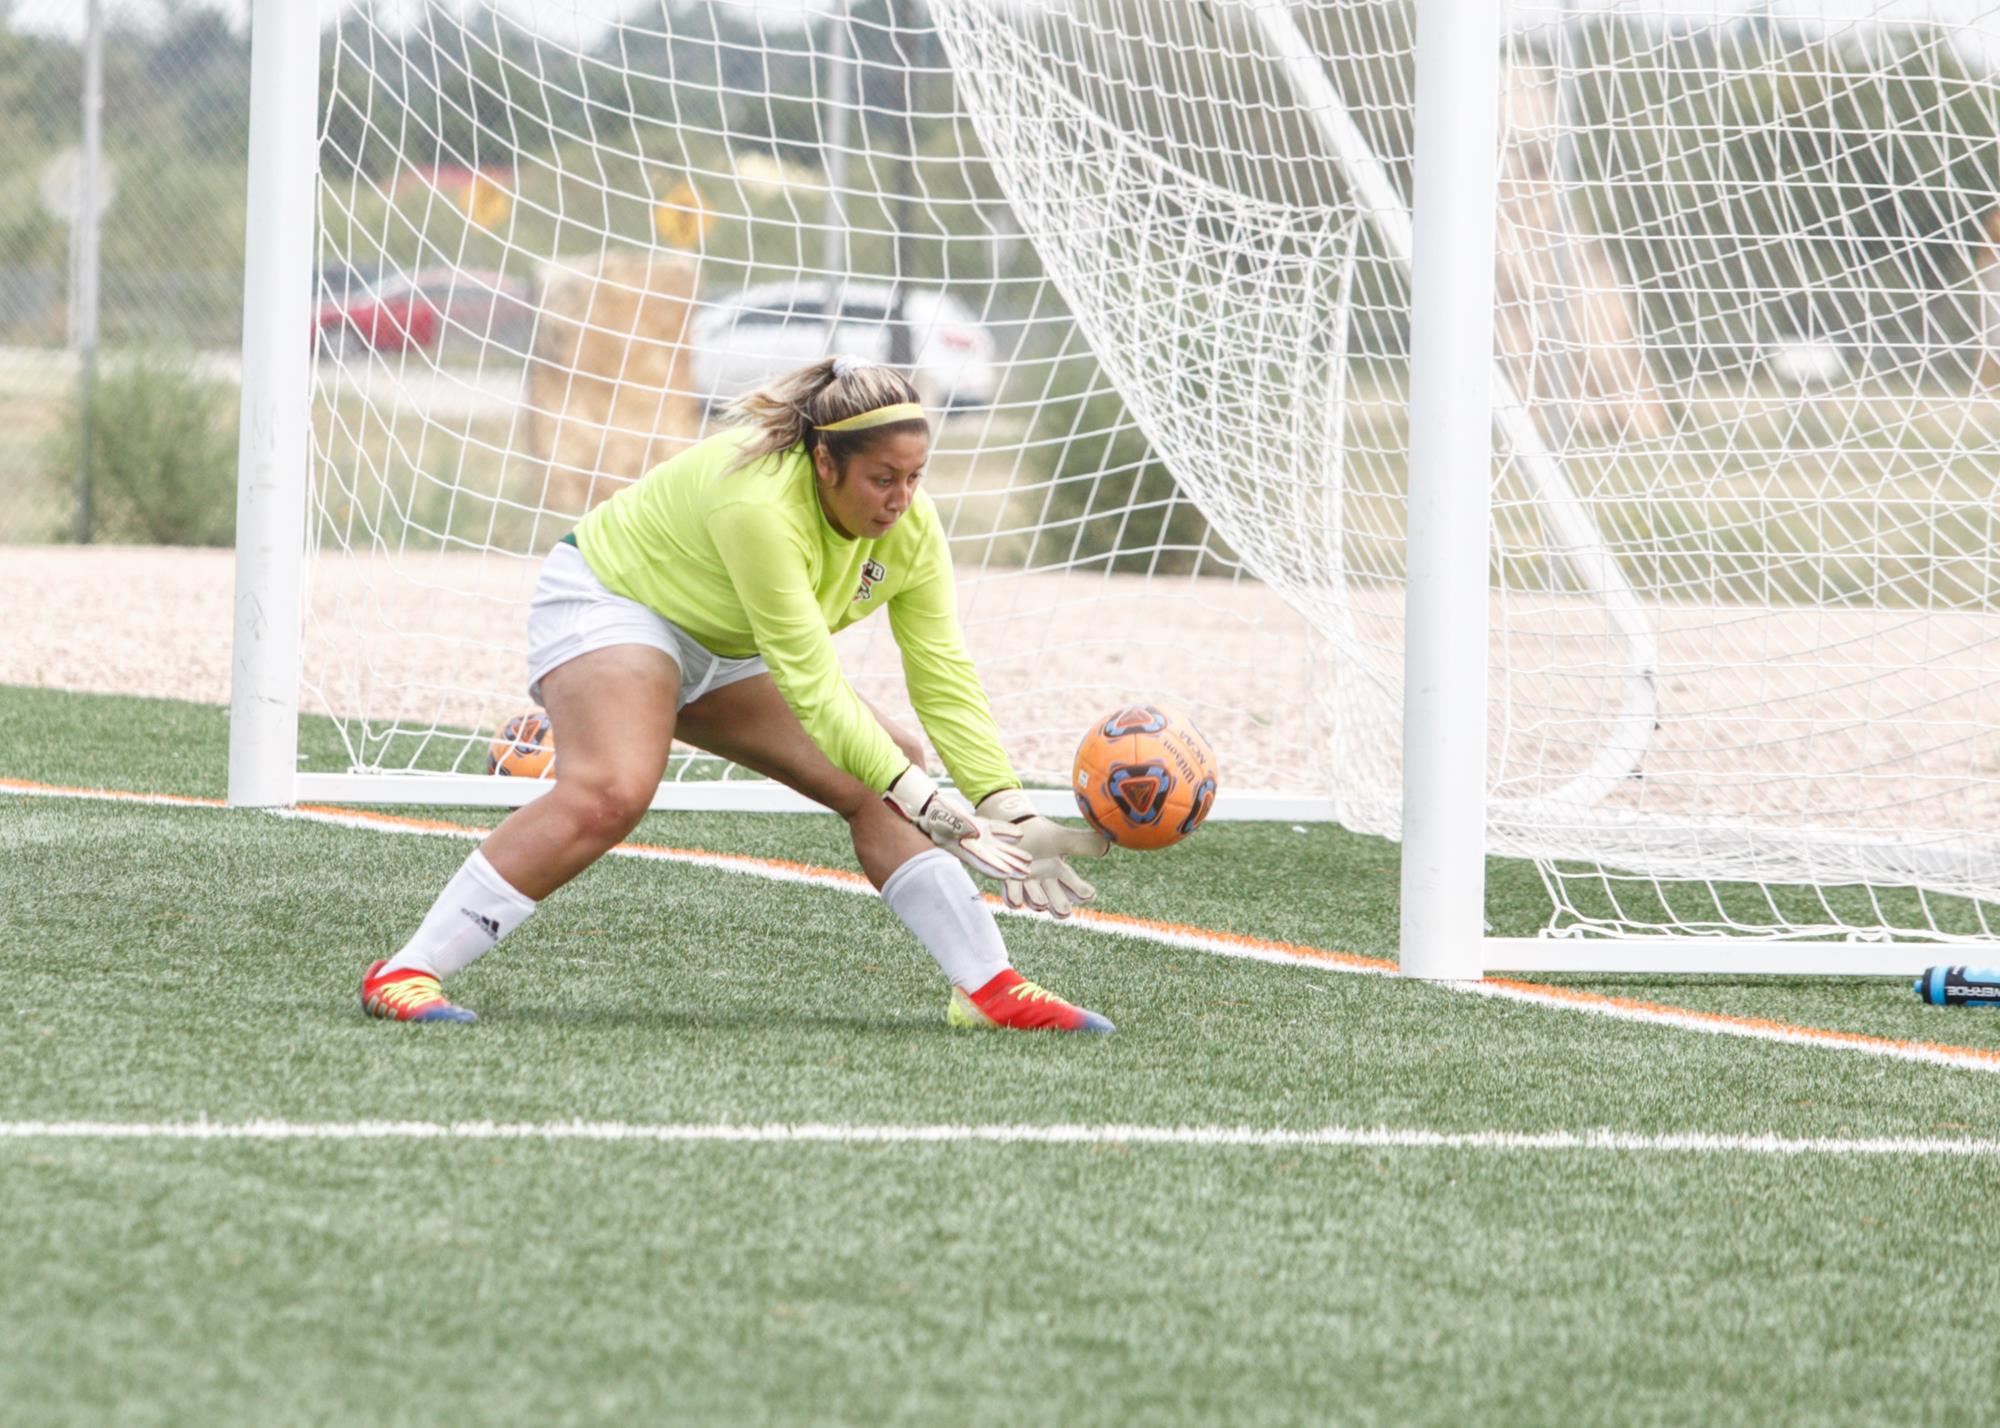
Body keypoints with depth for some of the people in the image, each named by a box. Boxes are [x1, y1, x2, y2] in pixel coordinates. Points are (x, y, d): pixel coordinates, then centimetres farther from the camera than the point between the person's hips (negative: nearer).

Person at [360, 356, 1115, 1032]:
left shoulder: (909, 527, -15)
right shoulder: (761, 499, -38)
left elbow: (944, 676, -13)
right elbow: (810, 683, -37)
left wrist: (1009, 809, -23)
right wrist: (923, 804, -38)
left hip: (725, 653, 8)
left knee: (881, 788, -4)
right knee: (608, 793, -33)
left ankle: (988, 988, 1)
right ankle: (407, 974, -31)